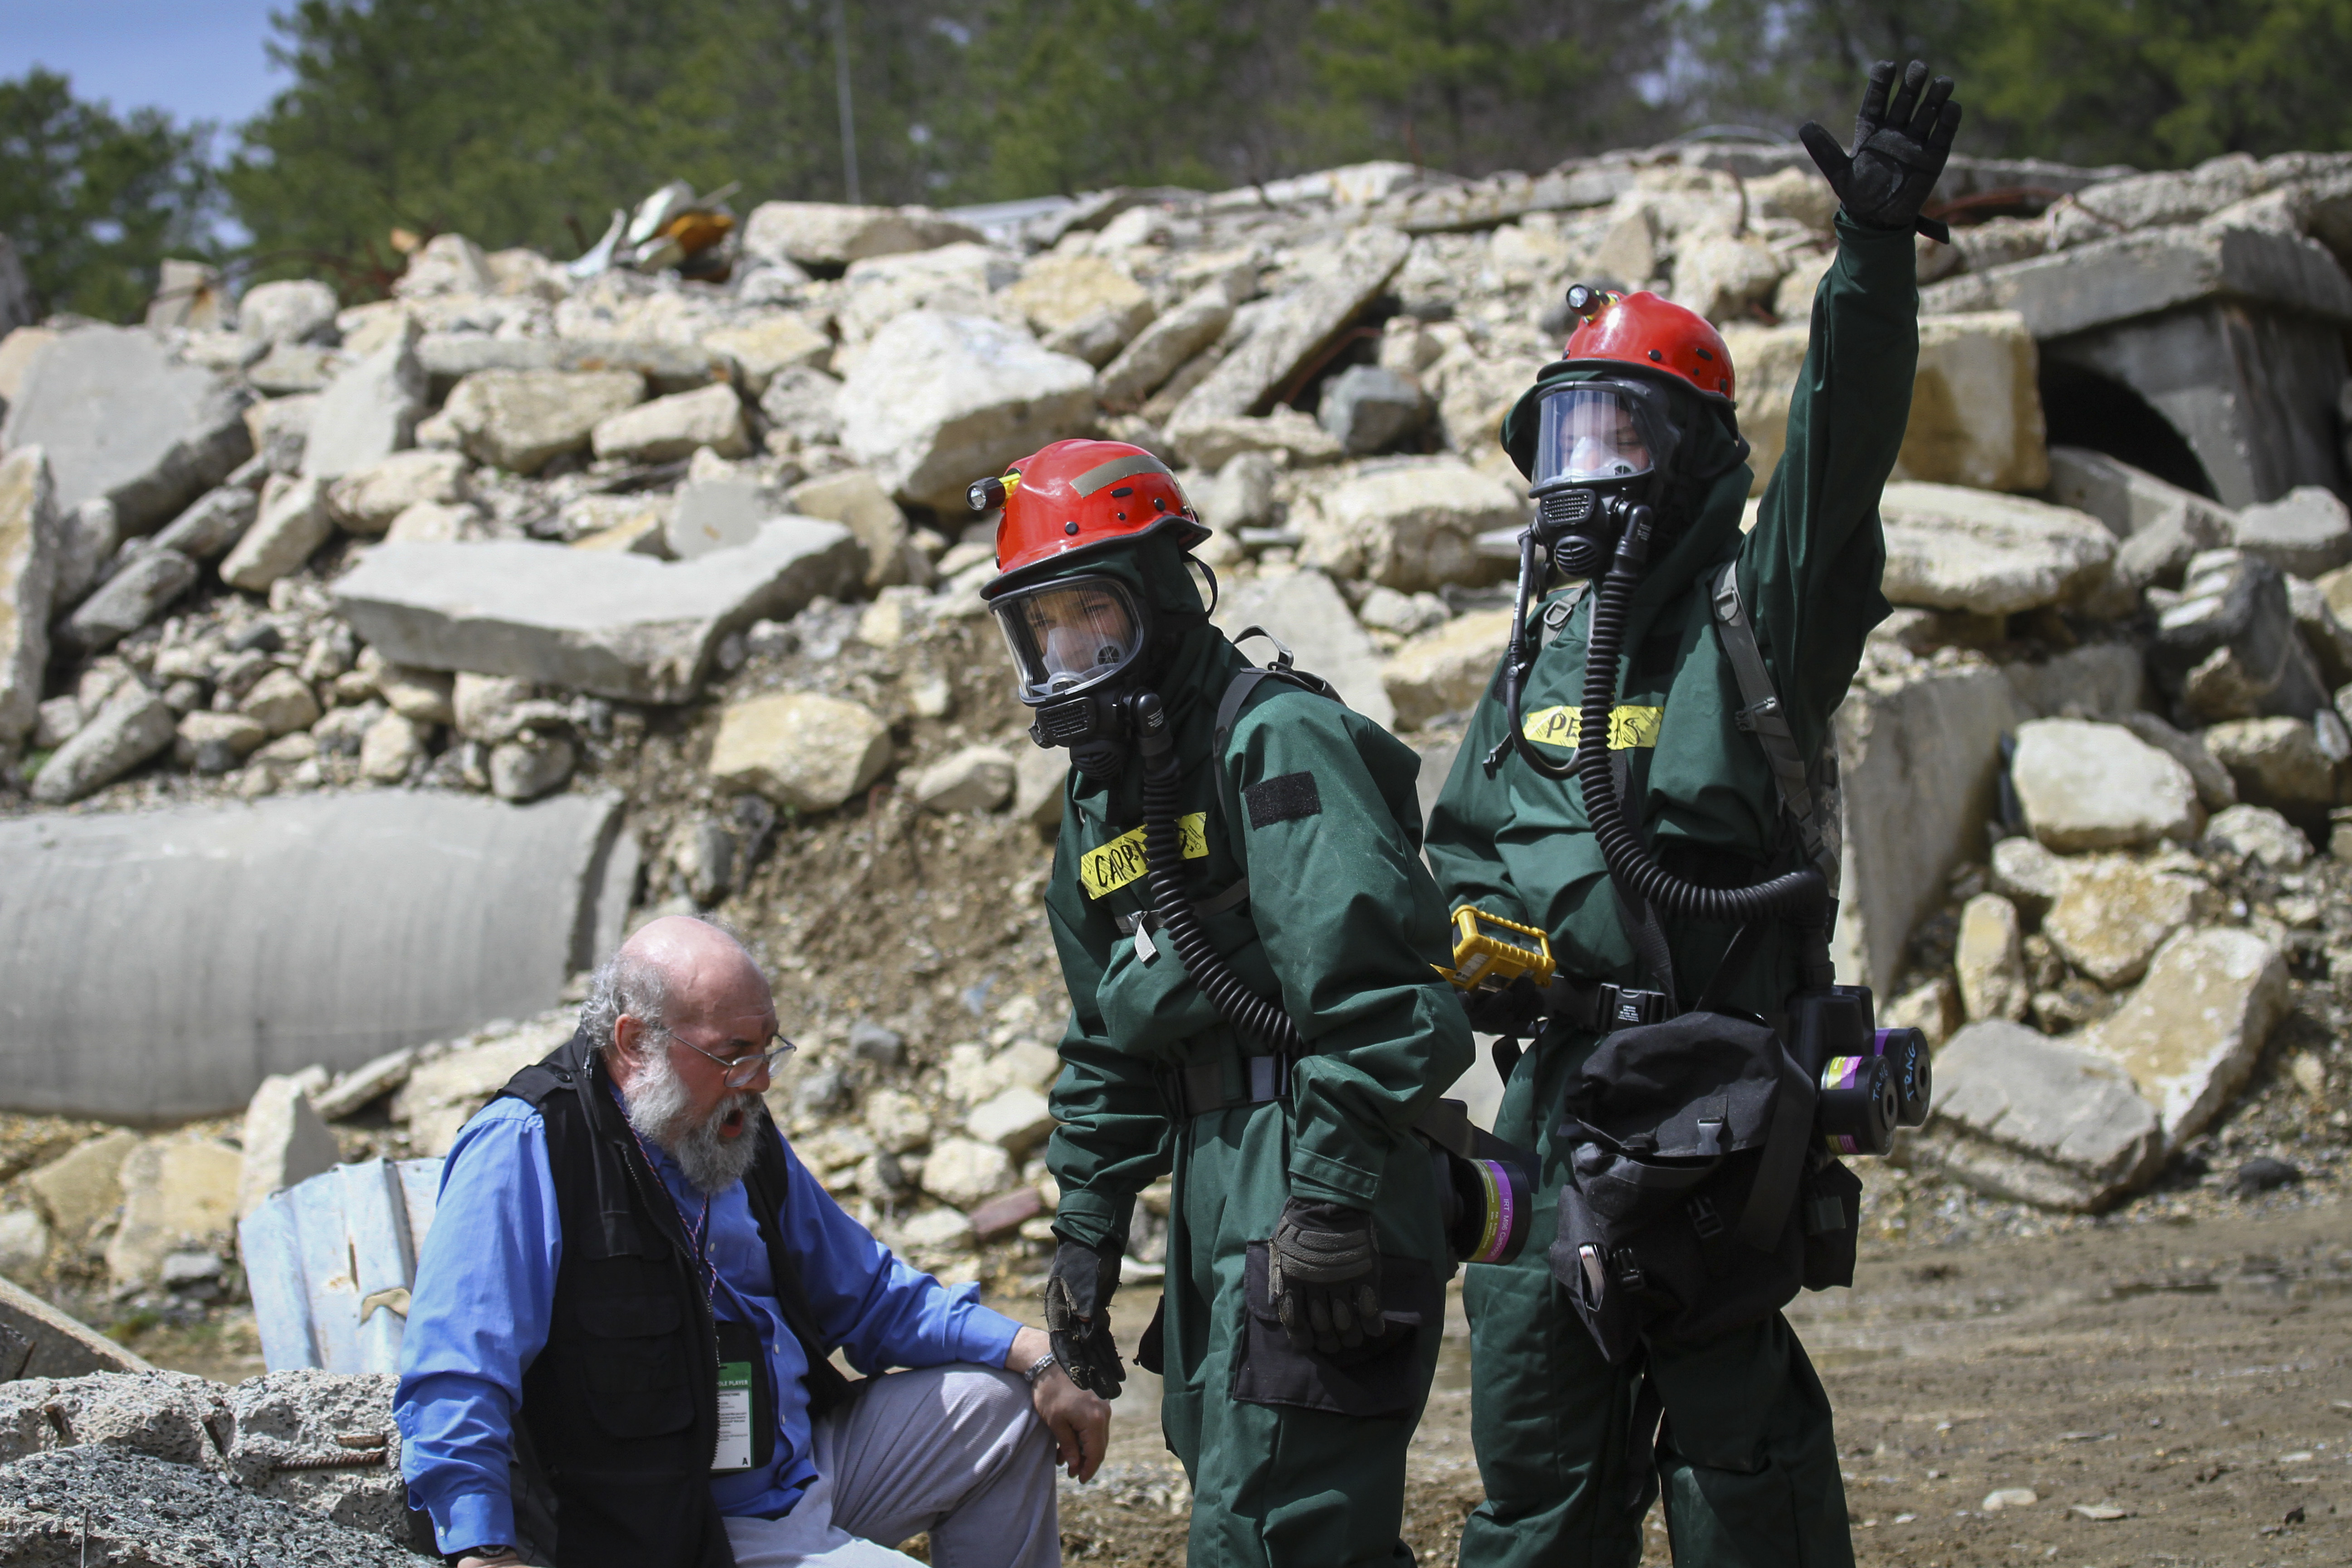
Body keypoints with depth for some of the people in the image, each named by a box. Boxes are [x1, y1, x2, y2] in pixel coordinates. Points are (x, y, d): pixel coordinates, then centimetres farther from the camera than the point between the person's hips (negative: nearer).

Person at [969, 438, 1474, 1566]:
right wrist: (1085, 1234, 20)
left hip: (1326, 1182, -10)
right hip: (1218, 1185, 10)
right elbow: (1109, 1050, 24)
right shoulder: (1103, 792, 16)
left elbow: (1374, 994, -22)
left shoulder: (1276, 742, -13)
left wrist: (1330, 1201, -26)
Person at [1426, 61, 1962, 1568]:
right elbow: (1465, 837, 25)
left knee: (1733, 1423, -4)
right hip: (1556, 1088, 7)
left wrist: (1875, 251, -34)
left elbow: (1845, 436, -21)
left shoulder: (1758, 617, -4)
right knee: (1537, 1433, 12)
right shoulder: (1549, 646, 16)